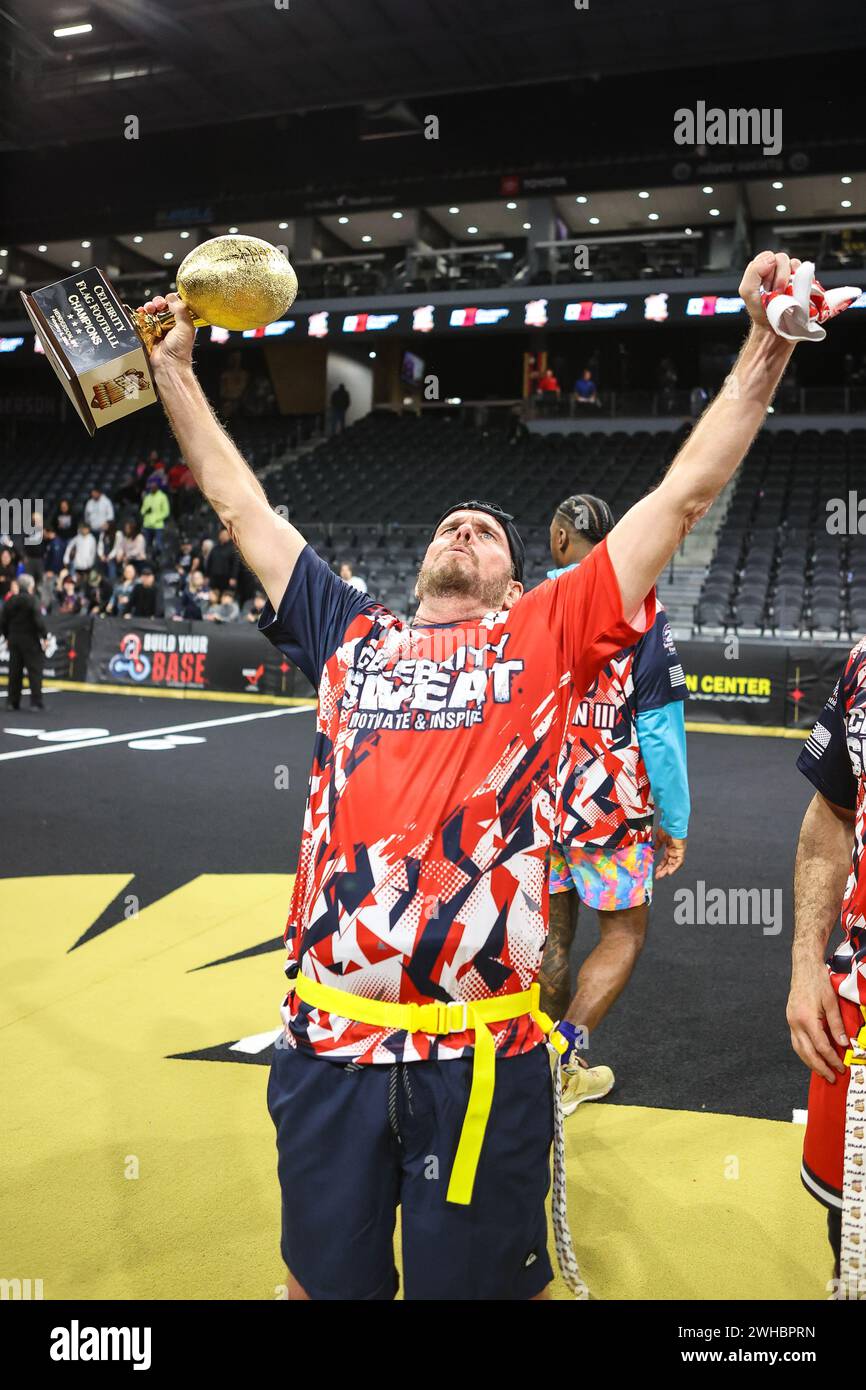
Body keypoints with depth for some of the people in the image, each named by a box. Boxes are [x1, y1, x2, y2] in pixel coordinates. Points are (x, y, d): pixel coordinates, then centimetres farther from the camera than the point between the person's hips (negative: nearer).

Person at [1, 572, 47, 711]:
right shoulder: (31, 600, -13)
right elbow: (39, 621, -18)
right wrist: (44, 636, -9)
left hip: (14, 639, 6)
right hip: (30, 640, -6)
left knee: (15, 671, 11)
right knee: (35, 671, -1)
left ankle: (12, 701, 14)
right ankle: (36, 702, -4)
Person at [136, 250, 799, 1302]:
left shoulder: (542, 637, 6)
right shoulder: (350, 636, 12)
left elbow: (683, 495, 4)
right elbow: (240, 504, 20)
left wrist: (766, 344, 2)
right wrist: (175, 367, 25)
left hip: (481, 1049, -2)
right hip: (327, 1037, 3)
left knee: (482, 1279, 16)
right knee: (323, 1277, 19)